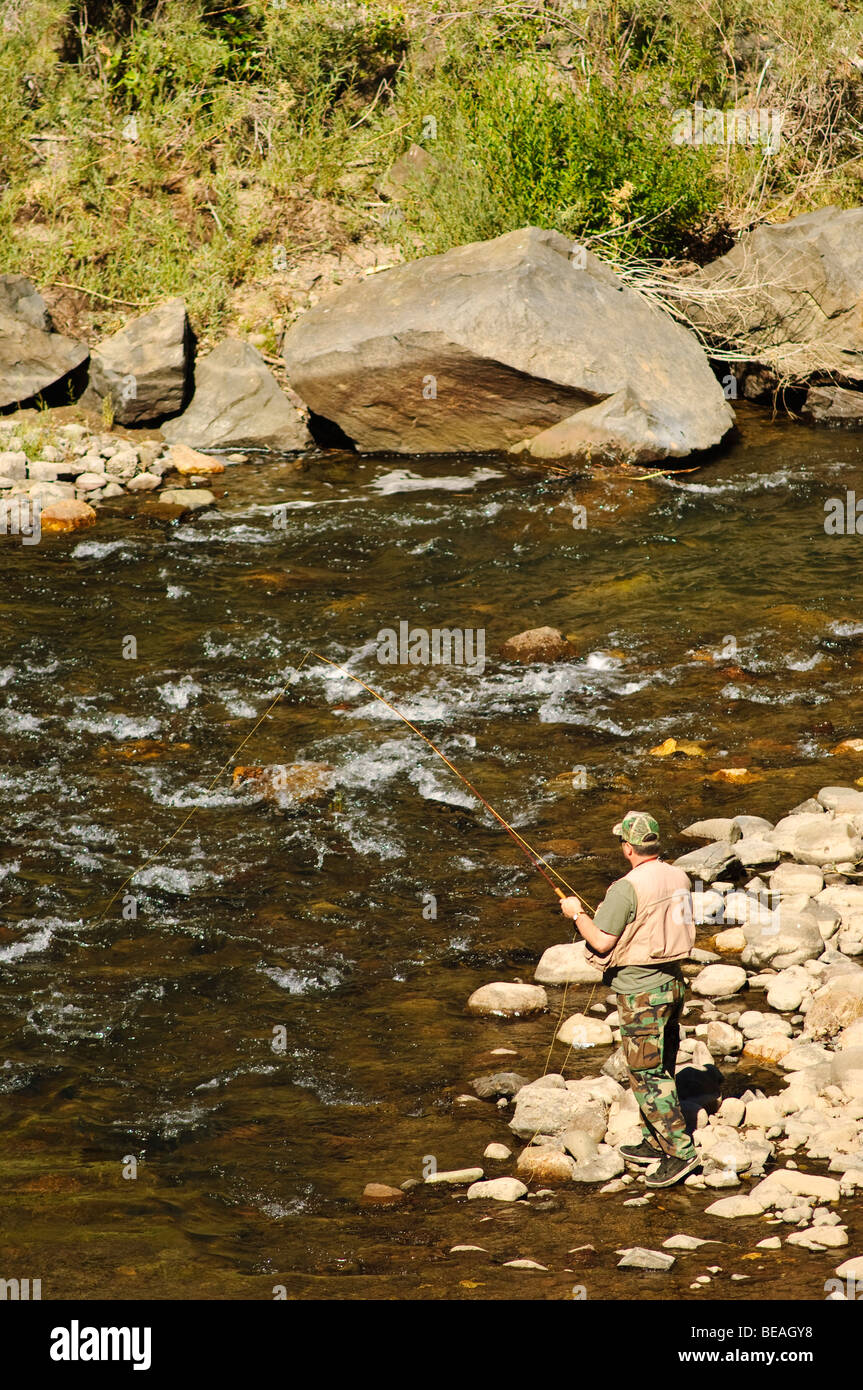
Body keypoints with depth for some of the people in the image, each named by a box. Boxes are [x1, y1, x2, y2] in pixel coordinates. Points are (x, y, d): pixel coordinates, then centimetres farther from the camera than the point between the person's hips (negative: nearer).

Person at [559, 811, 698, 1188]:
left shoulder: (627, 889, -21)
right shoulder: (679, 878, 3)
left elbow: (601, 943, -17)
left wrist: (576, 914, 0)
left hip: (641, 991, -8)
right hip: (673, 983, 8)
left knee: (647, 1074, -3)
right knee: (661, 1069, 17)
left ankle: (680, 1150, -6)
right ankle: (654, 1144, 27)